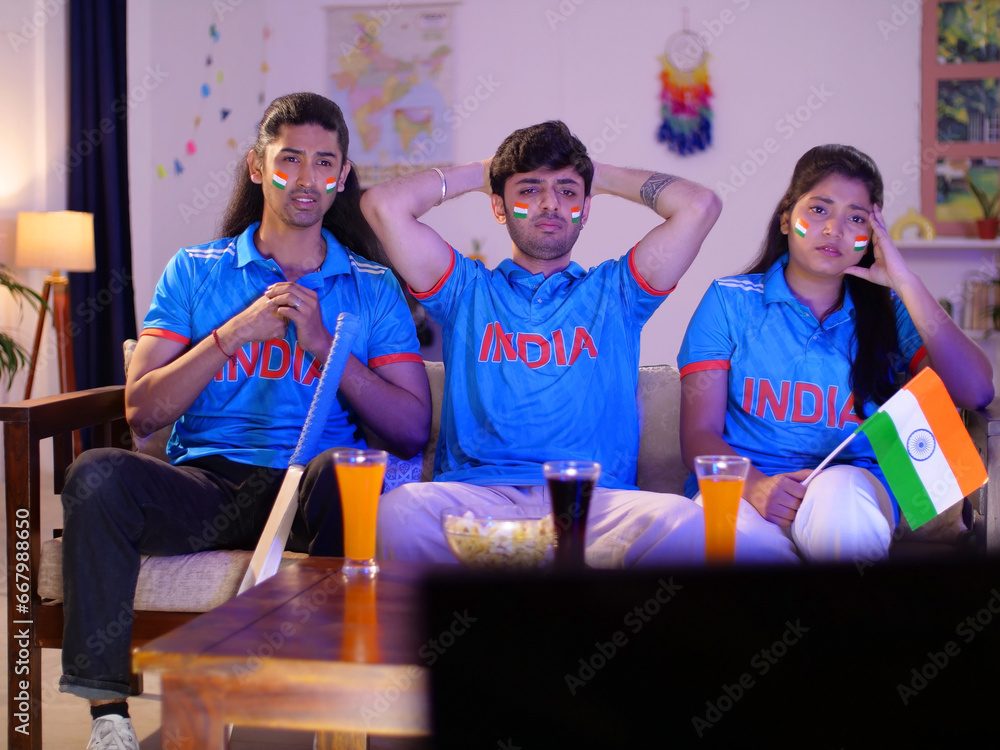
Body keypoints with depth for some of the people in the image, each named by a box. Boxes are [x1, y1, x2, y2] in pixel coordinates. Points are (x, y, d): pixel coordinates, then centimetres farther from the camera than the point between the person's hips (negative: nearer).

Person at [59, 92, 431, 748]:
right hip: (202, 487, 1)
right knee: (99, 473, -29)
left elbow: (414, 432, 4)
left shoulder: (373, 288, 15)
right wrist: (237, 332, -5)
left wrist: (324, 346, -6)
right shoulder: (195, 270, 16)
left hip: (306, 492, -1)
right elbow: (142, 412, 5)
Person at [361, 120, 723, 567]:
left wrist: (601, 176, 27)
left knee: (682, 521, -34)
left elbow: (699, 206, 12)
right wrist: (480, 173, 26)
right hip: (475, 493, -1)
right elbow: (384, 205, 10)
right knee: (400, 512, -37)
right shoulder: (467, 291, 22)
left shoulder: (614, 293, 23)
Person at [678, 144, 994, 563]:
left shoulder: (886, 313, 13)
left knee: (839, 495, -36)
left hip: (854, 485, 2)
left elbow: (975, 393, -3)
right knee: (736, 535, -38)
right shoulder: (730, 301, 8)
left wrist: (905, 283, -3)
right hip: (741, 487, -1)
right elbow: (699, 433, 0)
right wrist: (755, 485, -23)